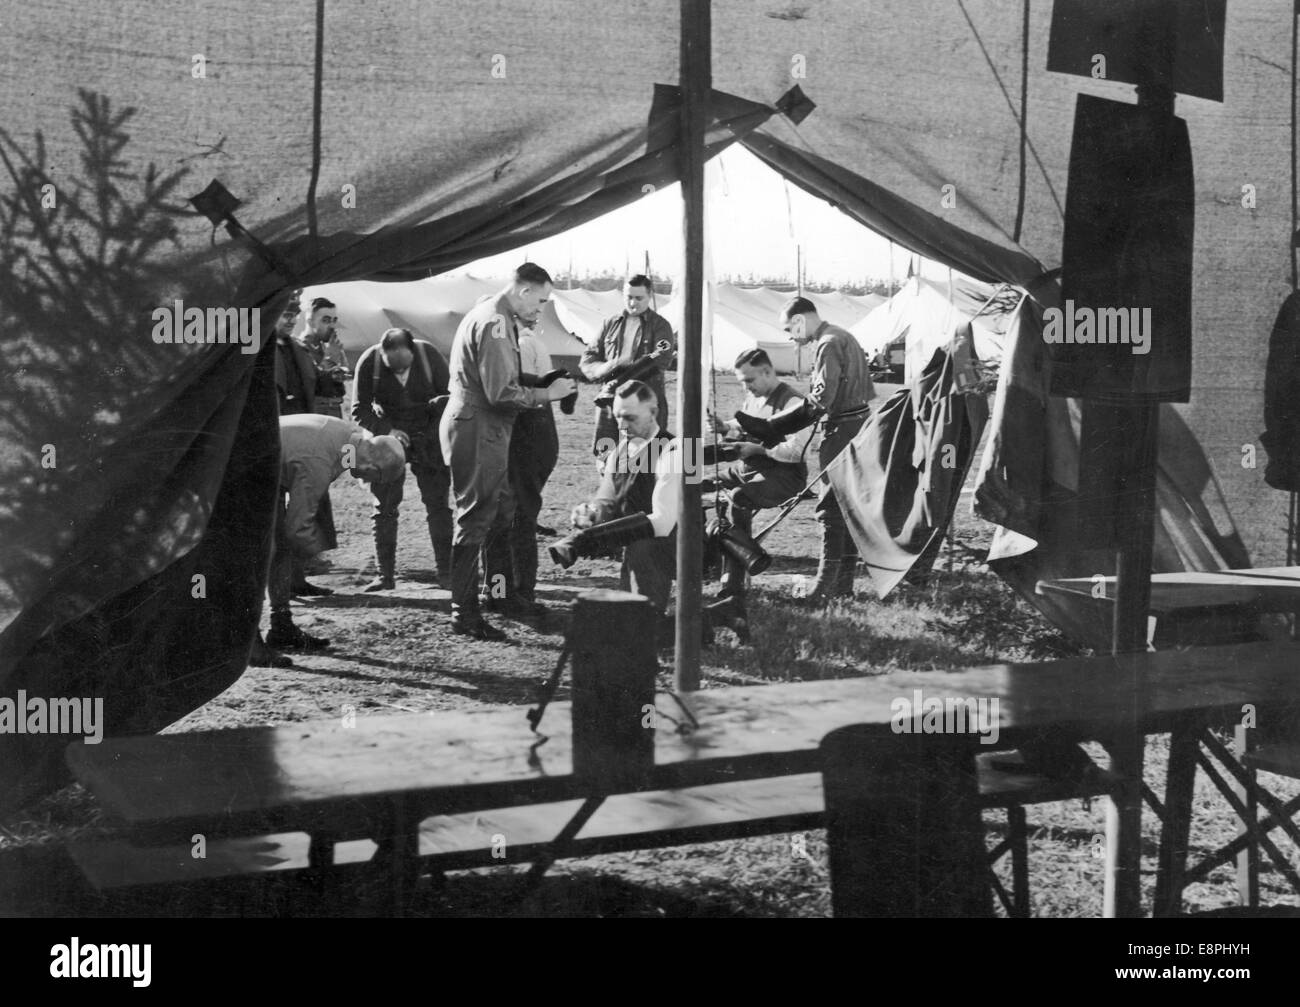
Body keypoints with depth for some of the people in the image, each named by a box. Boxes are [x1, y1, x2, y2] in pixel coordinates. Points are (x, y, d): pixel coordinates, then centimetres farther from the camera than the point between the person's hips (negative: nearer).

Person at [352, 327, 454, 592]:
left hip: (428, 435, 0)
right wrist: (387, 431, -23)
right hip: (387, 434, 0)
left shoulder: (429, 355, -16)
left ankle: (446, 572, 2)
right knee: (384, 506, -2)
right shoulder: (369, 362, -16)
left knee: (437, 504, -3)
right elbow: (359, 410, -9)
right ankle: (385, 574, 4)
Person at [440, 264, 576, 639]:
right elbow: (501, 393, -23)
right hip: (478, 429, -11)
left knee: (503, 511, 16)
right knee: (475, 521, -6)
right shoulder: (495, 324, -18)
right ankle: (464, 614, 0)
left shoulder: (491, 315, 16)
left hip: (485, 430, 11)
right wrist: (547, 393, -13)